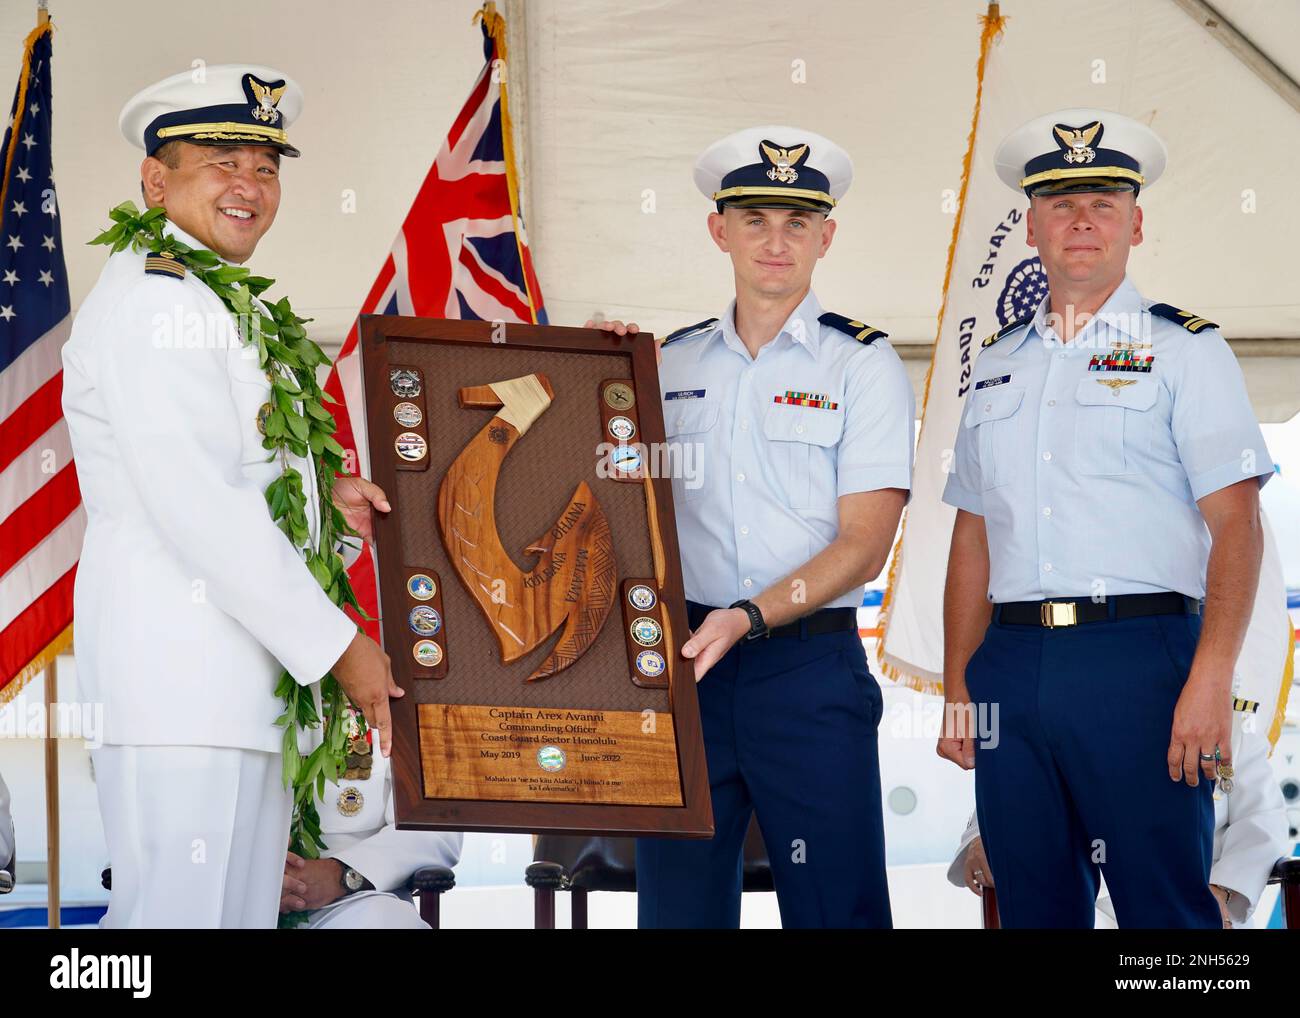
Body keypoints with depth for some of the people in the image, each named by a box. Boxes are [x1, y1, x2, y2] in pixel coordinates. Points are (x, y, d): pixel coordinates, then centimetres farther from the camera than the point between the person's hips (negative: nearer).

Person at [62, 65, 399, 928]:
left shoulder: (216, 307, 23)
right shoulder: (153, 300, -10)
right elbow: (194, 503, -18)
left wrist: (324, 493, 4)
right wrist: (338, 645, -15)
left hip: (243, 688, 10)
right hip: (180, 683, -10)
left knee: (244, 914, 11)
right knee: (183, 913, -10)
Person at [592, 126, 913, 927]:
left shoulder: (862, 365, 0)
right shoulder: (673, 363, 10)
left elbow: (862, 546, -7)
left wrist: (749, 618, -20)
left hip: (811, 670, -3)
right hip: (683, 660, 3)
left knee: (834, 906, 0)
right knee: (678, 902, 7)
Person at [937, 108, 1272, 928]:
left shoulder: (1186, 351, 4)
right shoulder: (998, 363, 18)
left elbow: (1236, 528, -5)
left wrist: (1211, 682, -17)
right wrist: (957, 689, 10)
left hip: (1139, 662, -4)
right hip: (1012, 666, 4)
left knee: (1166, 906, -5)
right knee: (1033, 907, 9)